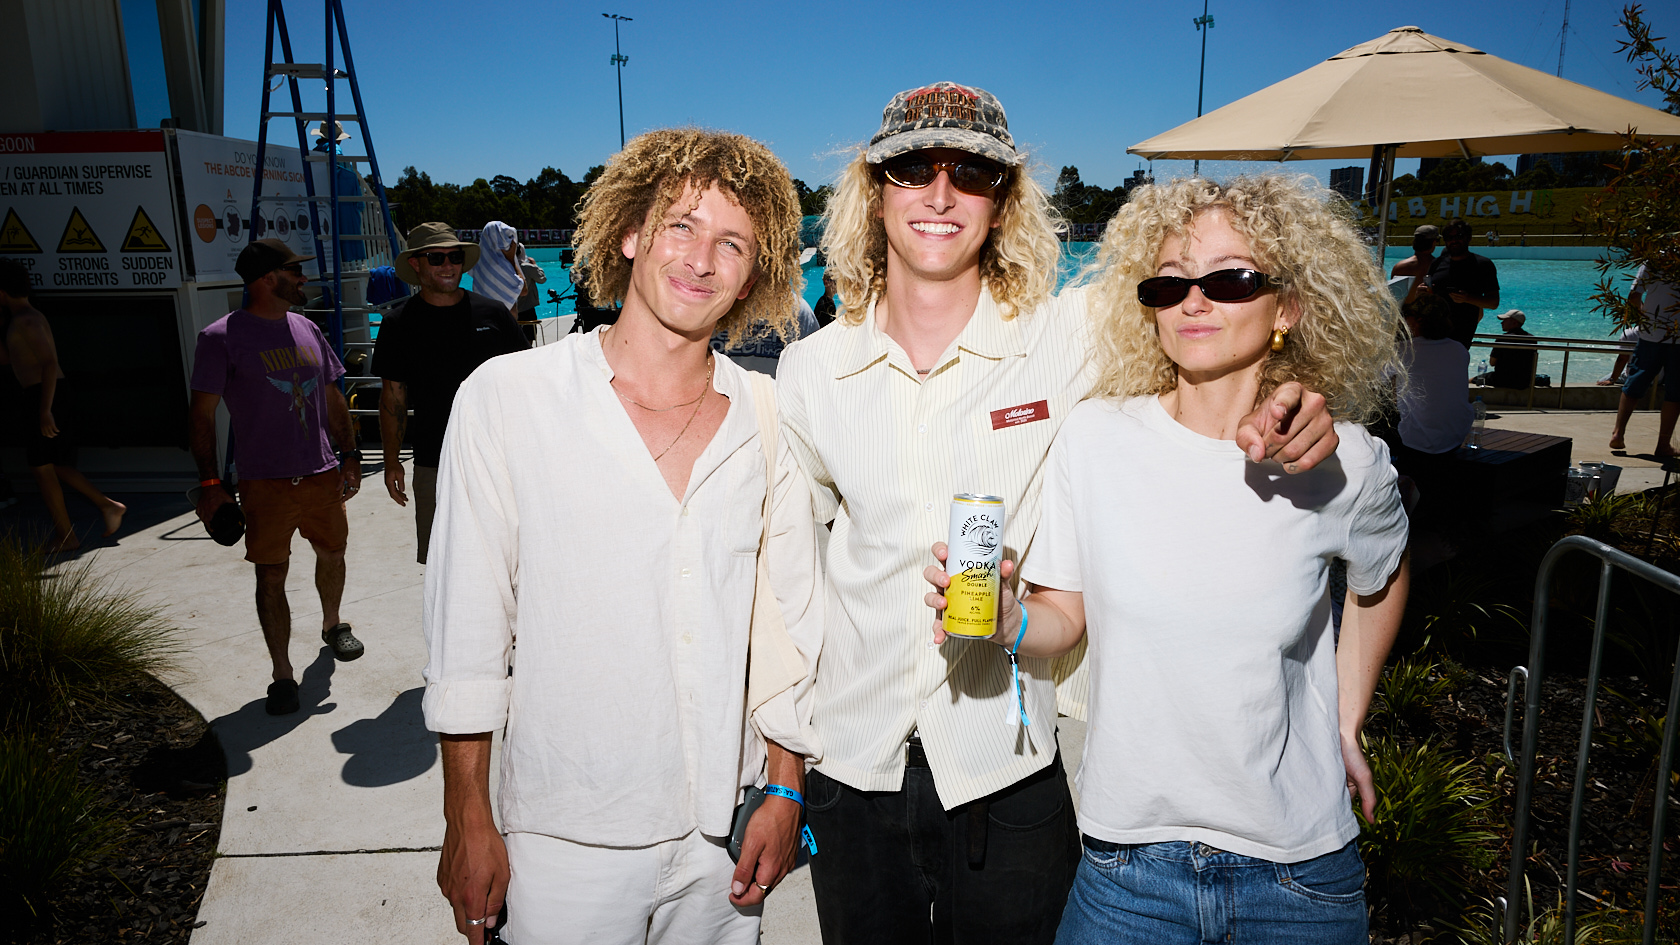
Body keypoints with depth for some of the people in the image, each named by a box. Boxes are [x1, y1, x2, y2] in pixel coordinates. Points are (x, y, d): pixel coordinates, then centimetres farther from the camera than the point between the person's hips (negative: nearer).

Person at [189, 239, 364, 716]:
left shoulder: (307, 329, 10)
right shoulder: (221, 337, -7)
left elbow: (332, 398, 17)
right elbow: (202, 413, -7)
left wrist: (350, 453, 13)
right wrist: (209, 482, -11)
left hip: (322, 472, 5)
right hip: (265, 481, -5)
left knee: (332, 552, 18)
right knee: (270, 575, -1)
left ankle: (332, 626, 44)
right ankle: (282, 674, 9)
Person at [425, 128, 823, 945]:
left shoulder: (766, 422, -1)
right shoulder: (506, 398, -8)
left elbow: (792, 618, 4)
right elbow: (466, 622, -6)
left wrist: (783, 794, 5)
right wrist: (467, 821, -3)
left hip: (722, 830, 3)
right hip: (563, 838, -2)